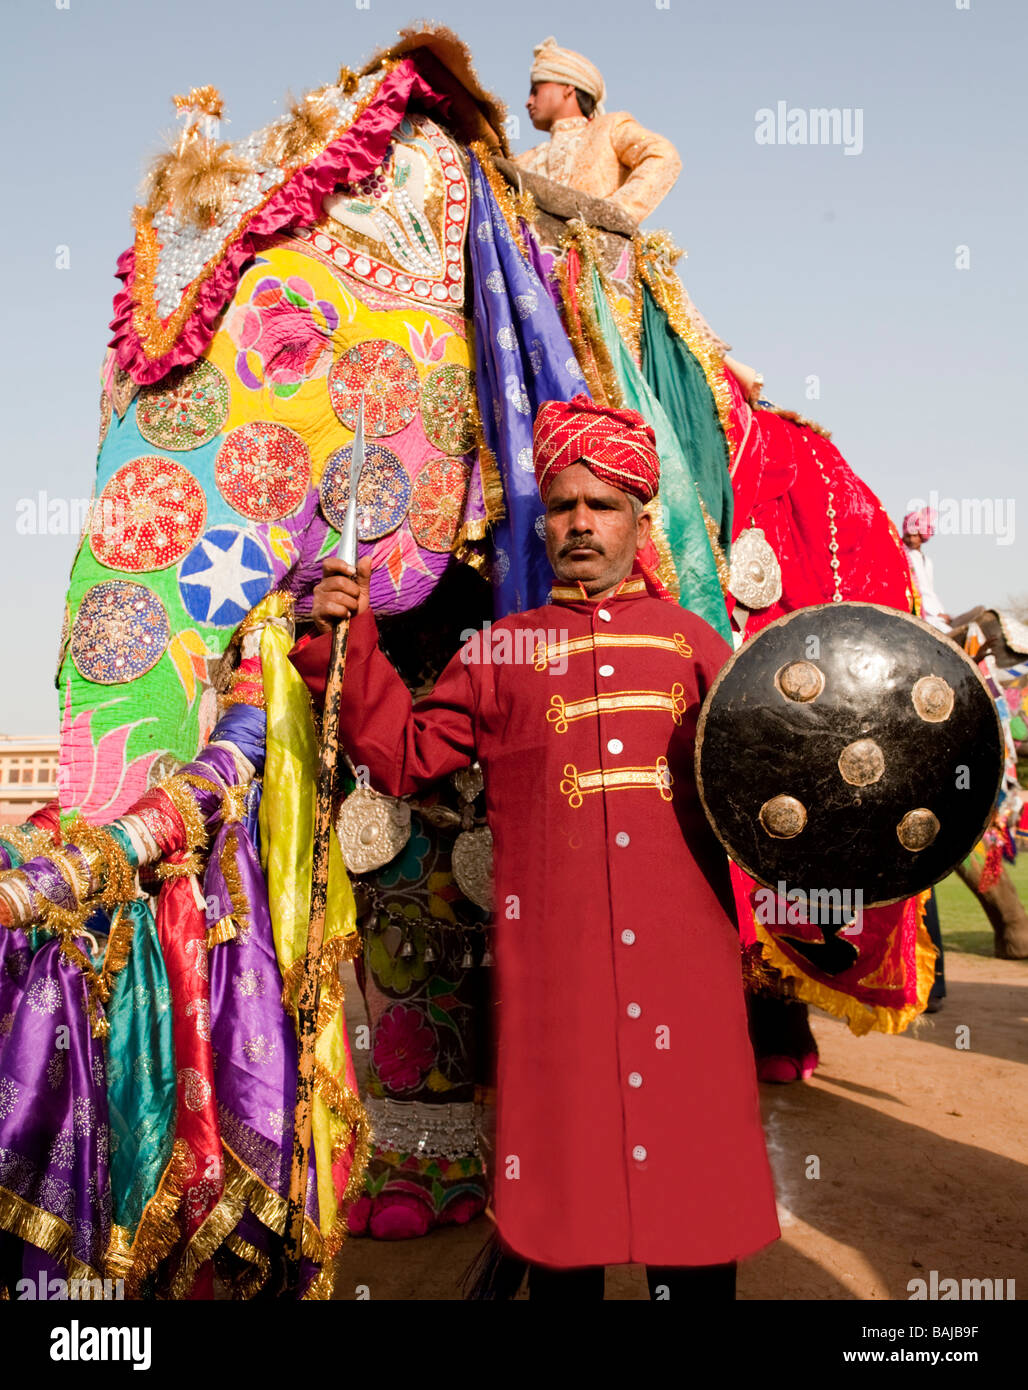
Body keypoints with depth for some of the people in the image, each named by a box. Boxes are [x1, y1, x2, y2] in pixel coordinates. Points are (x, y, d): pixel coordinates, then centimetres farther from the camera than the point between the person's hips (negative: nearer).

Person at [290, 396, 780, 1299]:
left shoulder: (692, 640, 18)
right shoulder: (502, 649, 16)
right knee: (562, 1161, 4)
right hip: (554, 945, -1)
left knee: (694, 1146, 5)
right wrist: (349, 643, 6)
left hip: (683, 938, 1)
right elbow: (404, 754, 12)